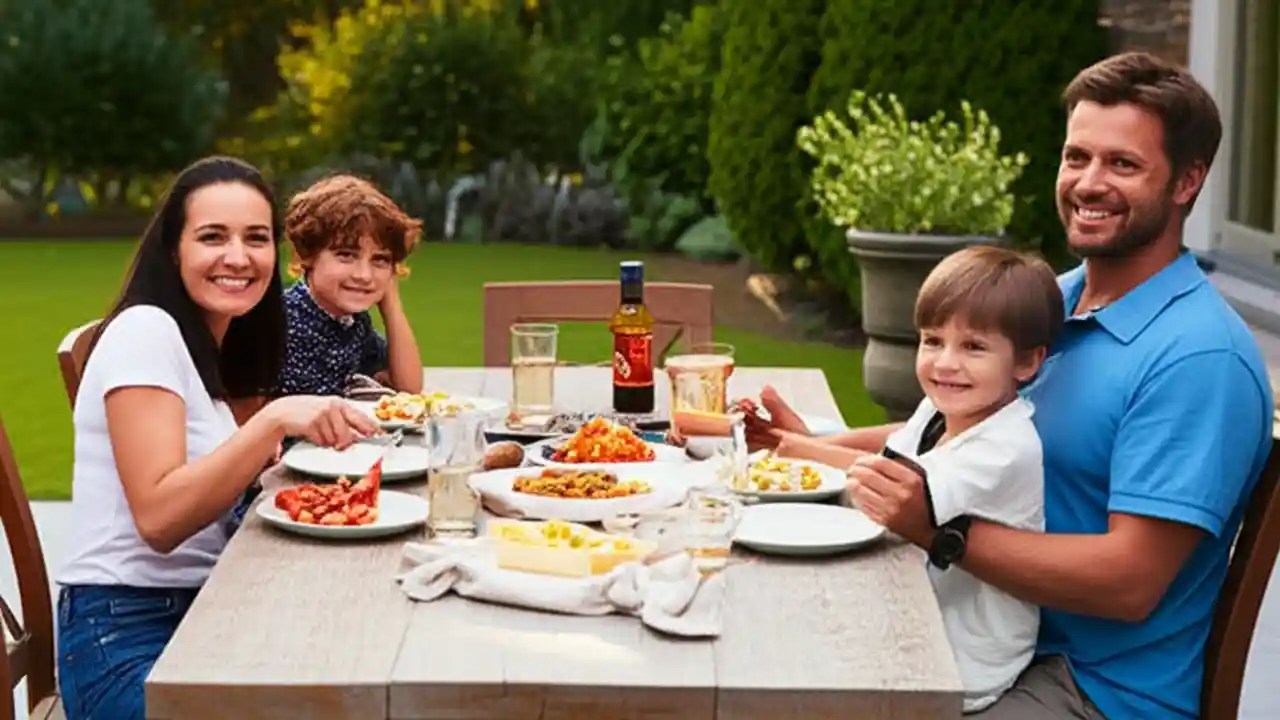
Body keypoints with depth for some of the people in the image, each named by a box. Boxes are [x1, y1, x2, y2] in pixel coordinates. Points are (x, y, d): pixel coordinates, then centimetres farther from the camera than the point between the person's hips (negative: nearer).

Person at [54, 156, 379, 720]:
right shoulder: (144, 330, -11)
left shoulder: (211, 345, 14)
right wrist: (272, 421, -29)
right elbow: (158, 519, -22)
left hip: (202, 612, 8)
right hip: (125, 636, -8)